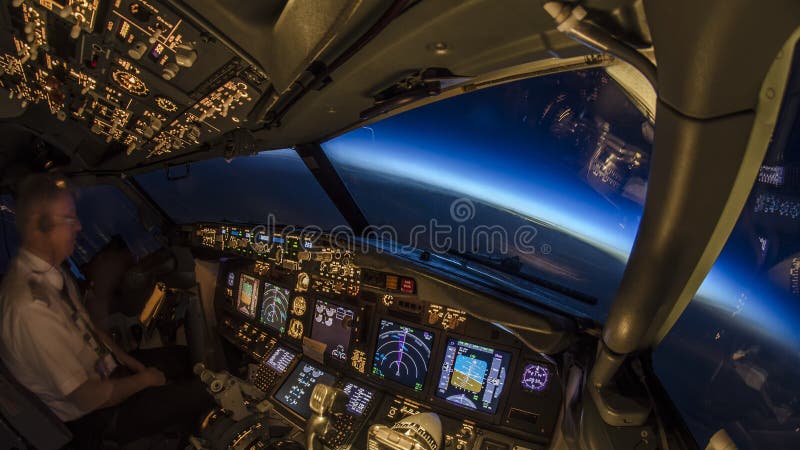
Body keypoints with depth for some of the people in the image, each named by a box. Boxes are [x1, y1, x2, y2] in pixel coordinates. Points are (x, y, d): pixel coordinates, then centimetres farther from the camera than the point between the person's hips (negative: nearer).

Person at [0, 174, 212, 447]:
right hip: (94, 417, -9)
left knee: (187, 359, 19)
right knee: (200, 393, -6)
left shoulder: (53, 273, -5)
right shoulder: (31, 307, -36)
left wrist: (130, 362, 3)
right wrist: (143, 380, -13)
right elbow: (88, 398, -29)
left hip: (103, 370, 9)